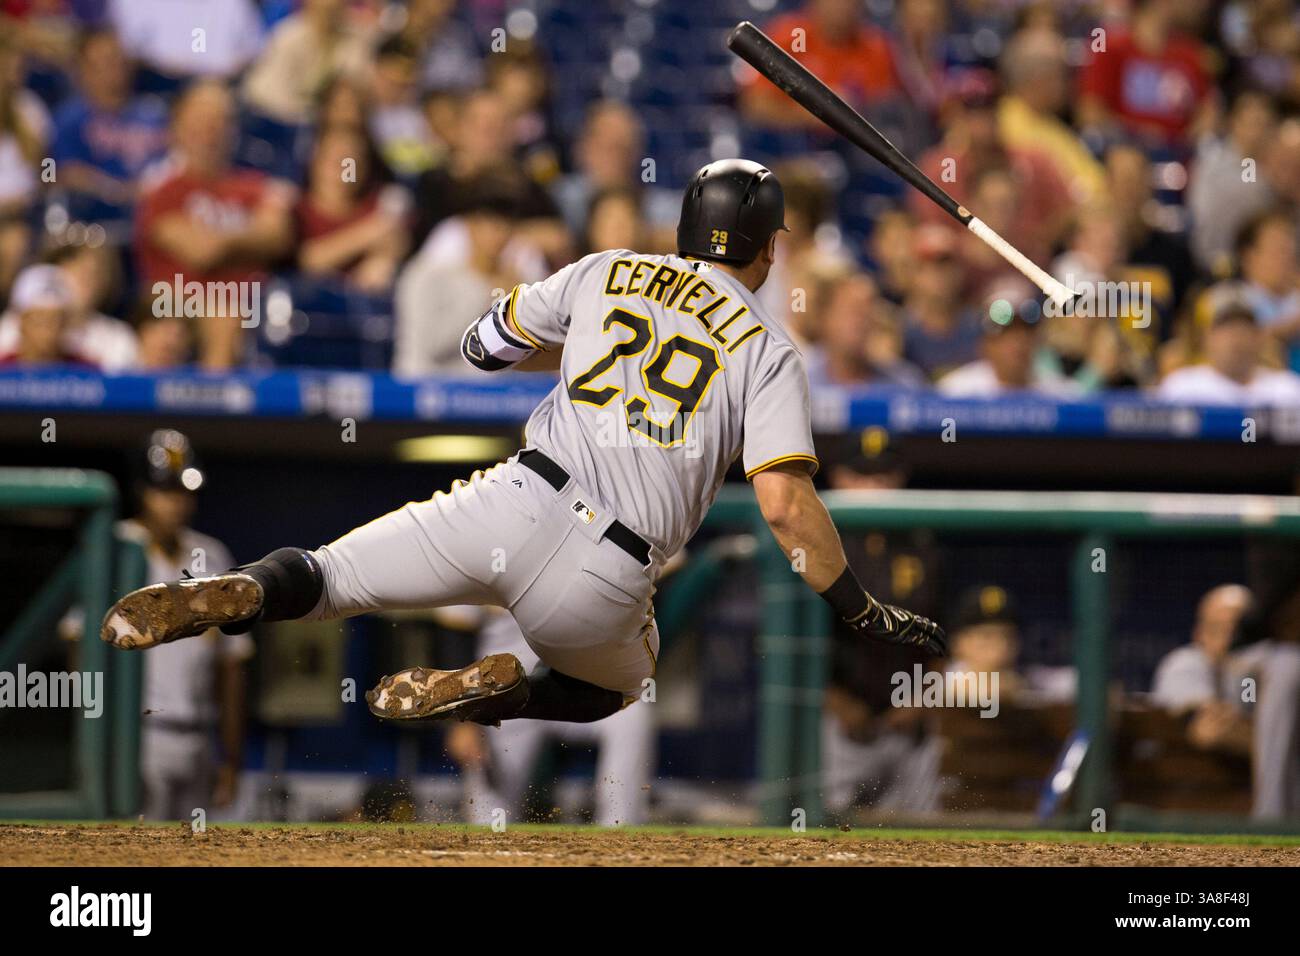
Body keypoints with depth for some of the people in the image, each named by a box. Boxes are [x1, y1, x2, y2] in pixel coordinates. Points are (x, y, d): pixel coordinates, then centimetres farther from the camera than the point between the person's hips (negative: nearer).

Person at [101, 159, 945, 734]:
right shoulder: (766, 351, 6)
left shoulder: (608, 274, 15)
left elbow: (486, 344, 25)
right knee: (613, 684, 30)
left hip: (512, 506, 1)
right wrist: (869, 616, 4)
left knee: (330, 574, 7)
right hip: (605, 582, -1)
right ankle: (496, 689, 0)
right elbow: (787, 505, -4)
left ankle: (243, 595, -27)